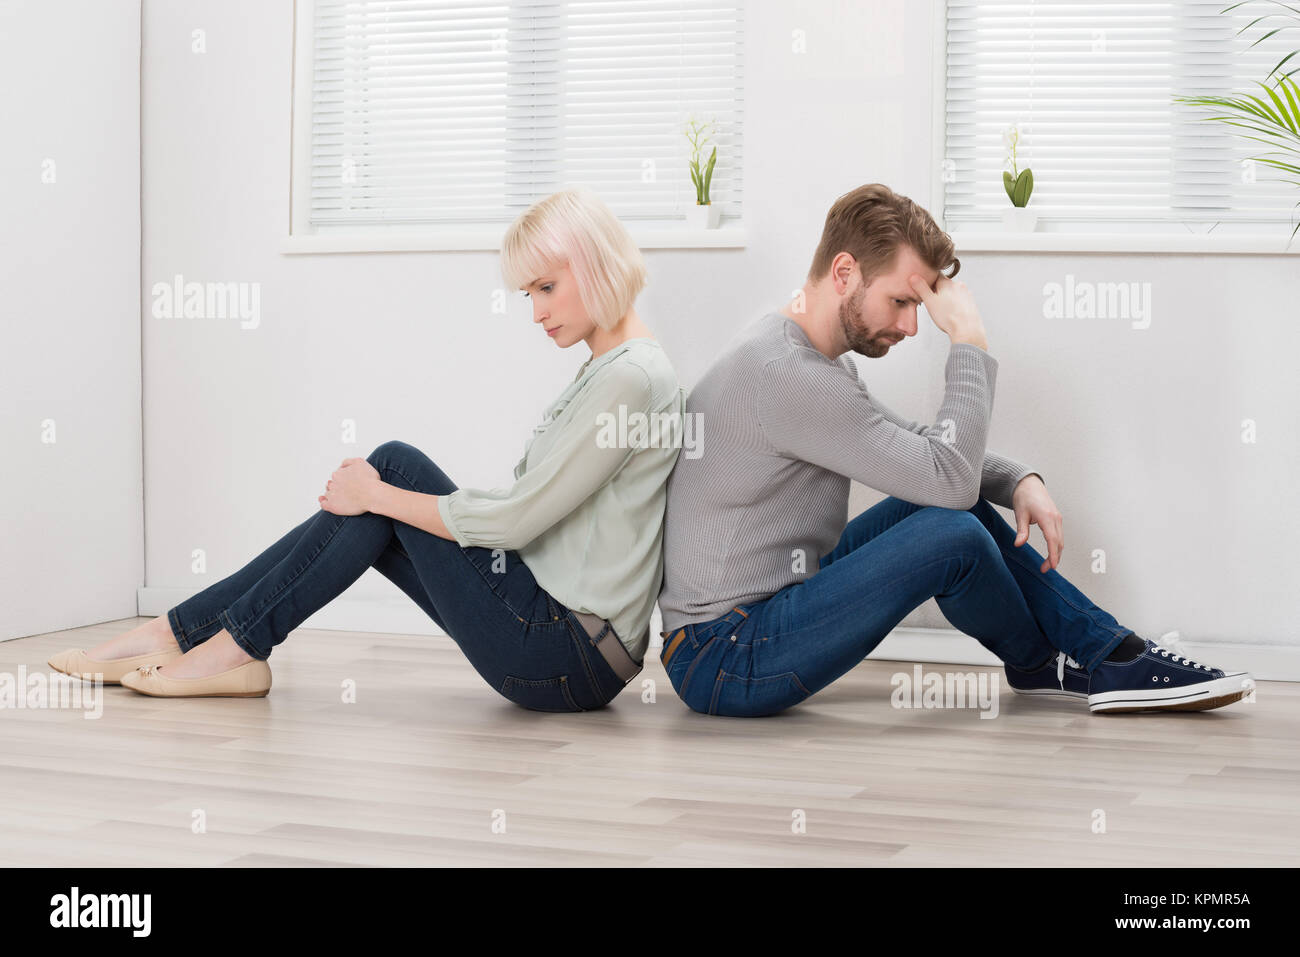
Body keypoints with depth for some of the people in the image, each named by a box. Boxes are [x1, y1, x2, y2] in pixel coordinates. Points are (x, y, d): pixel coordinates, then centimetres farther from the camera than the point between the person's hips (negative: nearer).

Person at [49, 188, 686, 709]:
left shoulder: (632, 377, -15)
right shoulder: (602, 372, 17)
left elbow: (515, 521, -18)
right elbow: (525, 504, 18)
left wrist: (381, 493, -8)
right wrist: (378, 494, 10)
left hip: (572, 660, -9)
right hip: (560, 647, 9)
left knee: (394, 465, -8)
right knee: (361, 509, 4)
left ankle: (232, 645, -2)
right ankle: (181, 631, 6)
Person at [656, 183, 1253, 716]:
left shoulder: (807, 356, 11)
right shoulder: (783, 374, -23)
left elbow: (922, 449, 19)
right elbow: (947, 473, -24)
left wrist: (1021, 481, 2)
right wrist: (969, 341, -15)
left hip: (773, 602, 10)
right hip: (722, 663, -10)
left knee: (956, 503, 8)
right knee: (951, 534, -21)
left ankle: (1111, 654, 10)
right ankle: (1042, 665, 9)